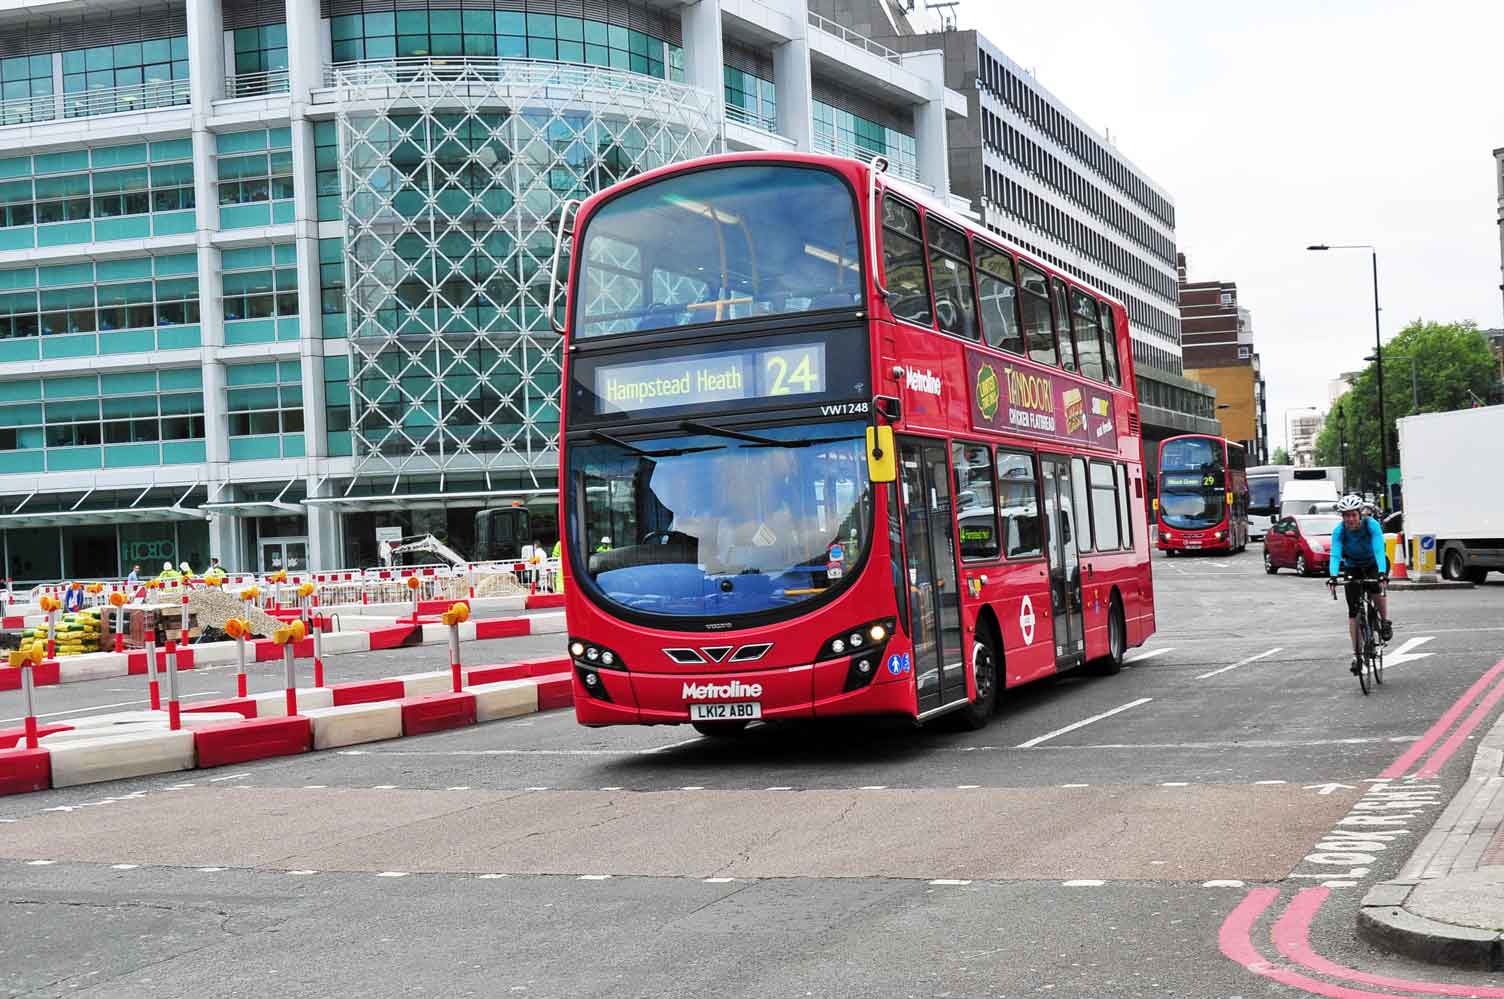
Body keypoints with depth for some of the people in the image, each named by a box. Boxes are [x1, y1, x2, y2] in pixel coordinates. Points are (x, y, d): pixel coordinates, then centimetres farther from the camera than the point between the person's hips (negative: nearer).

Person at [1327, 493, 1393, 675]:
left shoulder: (1371, 524, -27)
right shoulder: (1339, 530, -23)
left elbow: (1379, 550, -38)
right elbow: (1335, 555, -33)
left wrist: (1382, 573, -53)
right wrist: (1333, 576, -51)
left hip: (1374, 564, -2)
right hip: (1353, 568, 2)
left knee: (1377, 586, -34)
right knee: (1353, 610, -7)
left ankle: (1385, 622, -8)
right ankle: (1357, 654, -1)